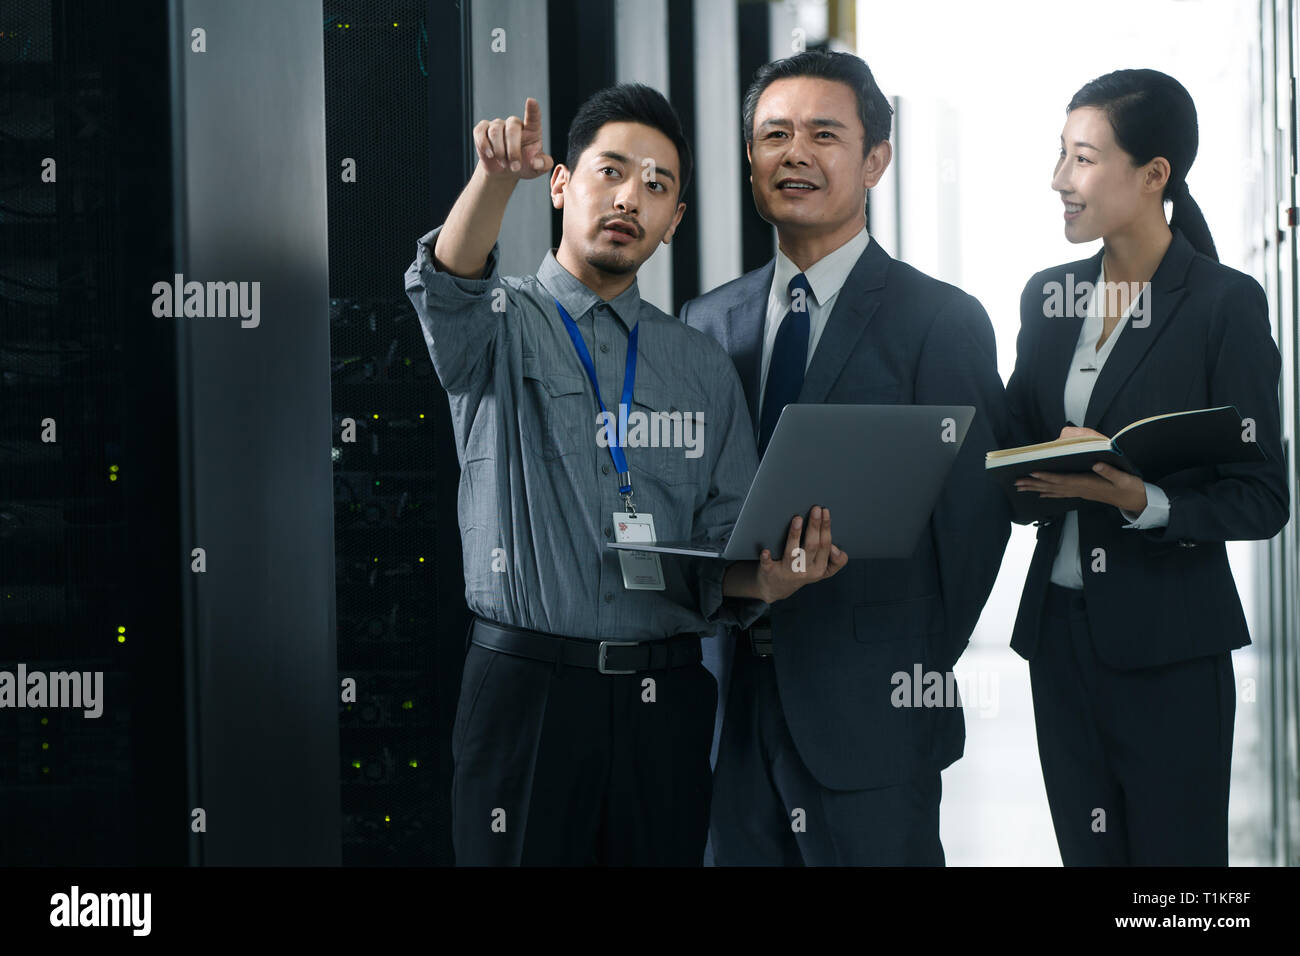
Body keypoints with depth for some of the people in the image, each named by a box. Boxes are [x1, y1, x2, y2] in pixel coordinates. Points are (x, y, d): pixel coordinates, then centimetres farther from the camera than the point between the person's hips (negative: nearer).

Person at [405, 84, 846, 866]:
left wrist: (766, 579, -13)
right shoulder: (501, 325, 5)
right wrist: (497, 177, -39)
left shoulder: (703, 367, 13)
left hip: (666, 701, 3)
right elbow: (448, 287, -21)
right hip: (528, 685, -3)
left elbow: (722, 559, 10)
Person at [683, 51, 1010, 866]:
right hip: (732, 701, 4)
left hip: (869, 708, -4)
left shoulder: (942, 323, -3)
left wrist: (927, 675, -4)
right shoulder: (707, 324, 10)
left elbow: (973, 518, -4)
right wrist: (700, 652, 3)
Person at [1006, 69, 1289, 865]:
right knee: (1088, 852, 11)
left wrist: (1138, 500, -25)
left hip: (1168, 645, -5)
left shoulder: (1226, 303, -8)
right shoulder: (1048, 297, 9)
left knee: (1174, 851, 1)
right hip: (1060, 629, 5)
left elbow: (1261, 501, -9)